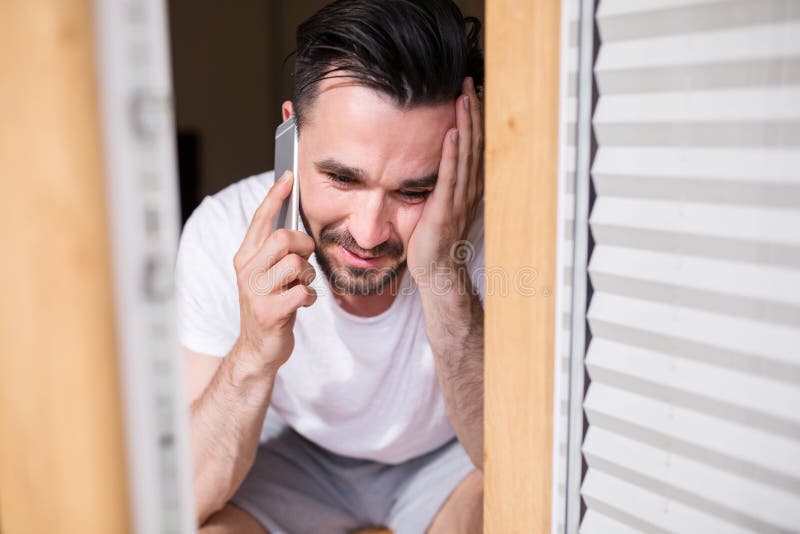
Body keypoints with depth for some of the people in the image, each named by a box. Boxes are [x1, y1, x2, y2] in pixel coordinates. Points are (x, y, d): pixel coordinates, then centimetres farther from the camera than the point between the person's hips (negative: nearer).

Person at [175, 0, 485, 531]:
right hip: (293, 454, 0)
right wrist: (254, 355, -41)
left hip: (446, 457, 1)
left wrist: (446, 285, -42)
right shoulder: (224, 234, -25)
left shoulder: (492, 231, -26)